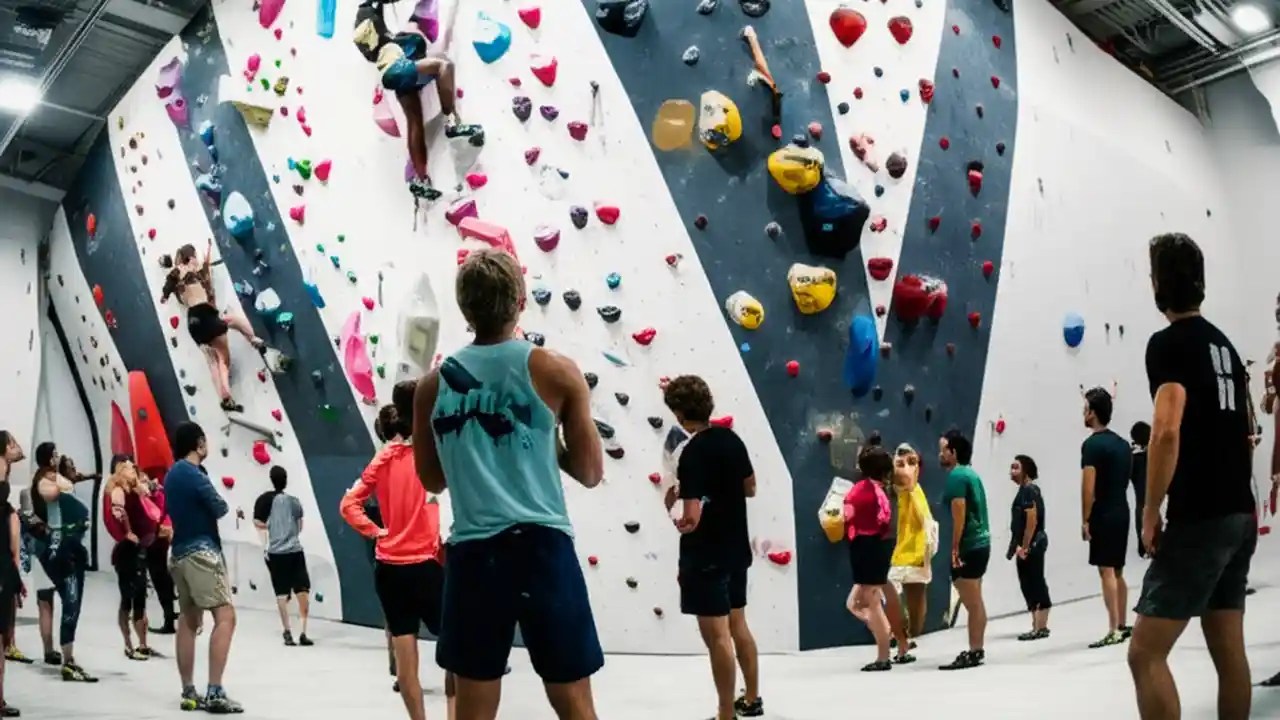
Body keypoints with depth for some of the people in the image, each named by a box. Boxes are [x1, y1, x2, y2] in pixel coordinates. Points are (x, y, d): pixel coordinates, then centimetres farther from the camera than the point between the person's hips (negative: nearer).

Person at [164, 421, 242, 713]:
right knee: (225, 617, -11)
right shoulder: (193, 474, -15)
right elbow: (220, 508, -12)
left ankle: (189, 693, 14)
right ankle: (215, 693, -16)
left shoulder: (173, 474, 14)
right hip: (201, 551, -10)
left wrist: (194, 512, 0)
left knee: (188, 621, 11)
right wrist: (217, 501, 8)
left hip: (180, 552, 10)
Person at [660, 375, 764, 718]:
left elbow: (692, 518, -26)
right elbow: (749, 488, 16)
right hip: (736, 549, 9)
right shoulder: (731, 439, 3)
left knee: (717, 636, 0)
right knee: (737, 626, 20)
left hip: (706, 555, -9)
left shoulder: (692, 452, -21)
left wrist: (677, 519, -5)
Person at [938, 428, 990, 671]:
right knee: (975, 602, 13)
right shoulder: (970, 473, 15)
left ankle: (973, 653, -2)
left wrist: (955, 547, -19)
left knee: (972, 604, -5)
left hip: (968, 547, -10)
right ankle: (977, 650, 19)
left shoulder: (956, 476, -13)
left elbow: (959, 514, -20)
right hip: (980, 543, 10)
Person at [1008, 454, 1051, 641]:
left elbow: (1032, 521, -21)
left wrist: (1024, 547, -20)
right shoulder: (1025, 490, 16)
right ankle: (1038, 626, 18)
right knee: (1029, 585, 12)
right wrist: (1018, 546, 17)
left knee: (1036, 585, -5)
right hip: (1029, 545, 10)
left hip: (1032, 545, -10)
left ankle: (1040, 627, -1)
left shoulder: (1029, 491, -14)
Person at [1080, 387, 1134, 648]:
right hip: (1121, 512, 9)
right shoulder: (1123, 444, 14)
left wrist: (1085, 520, -13)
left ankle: (1113, 631, -8)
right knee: (1118, 572, 14)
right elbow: (1123, 480, 18)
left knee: (1106, 571, -7)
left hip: (1103, 515, -9)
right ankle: (1122, 626, 20)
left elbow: (1089, 486, -17)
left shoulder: (1092, 444, -13)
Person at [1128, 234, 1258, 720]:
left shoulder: (1168, 343, -11)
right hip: (1239, 515, 9)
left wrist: (1150, 511, -14)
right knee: (1228, 648, 14)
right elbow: (1243, 434, 21)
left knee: (1145, 651, -9)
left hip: (1198, 519, -9)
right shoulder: (1224, 345, 16)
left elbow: (1167, 431, -22)